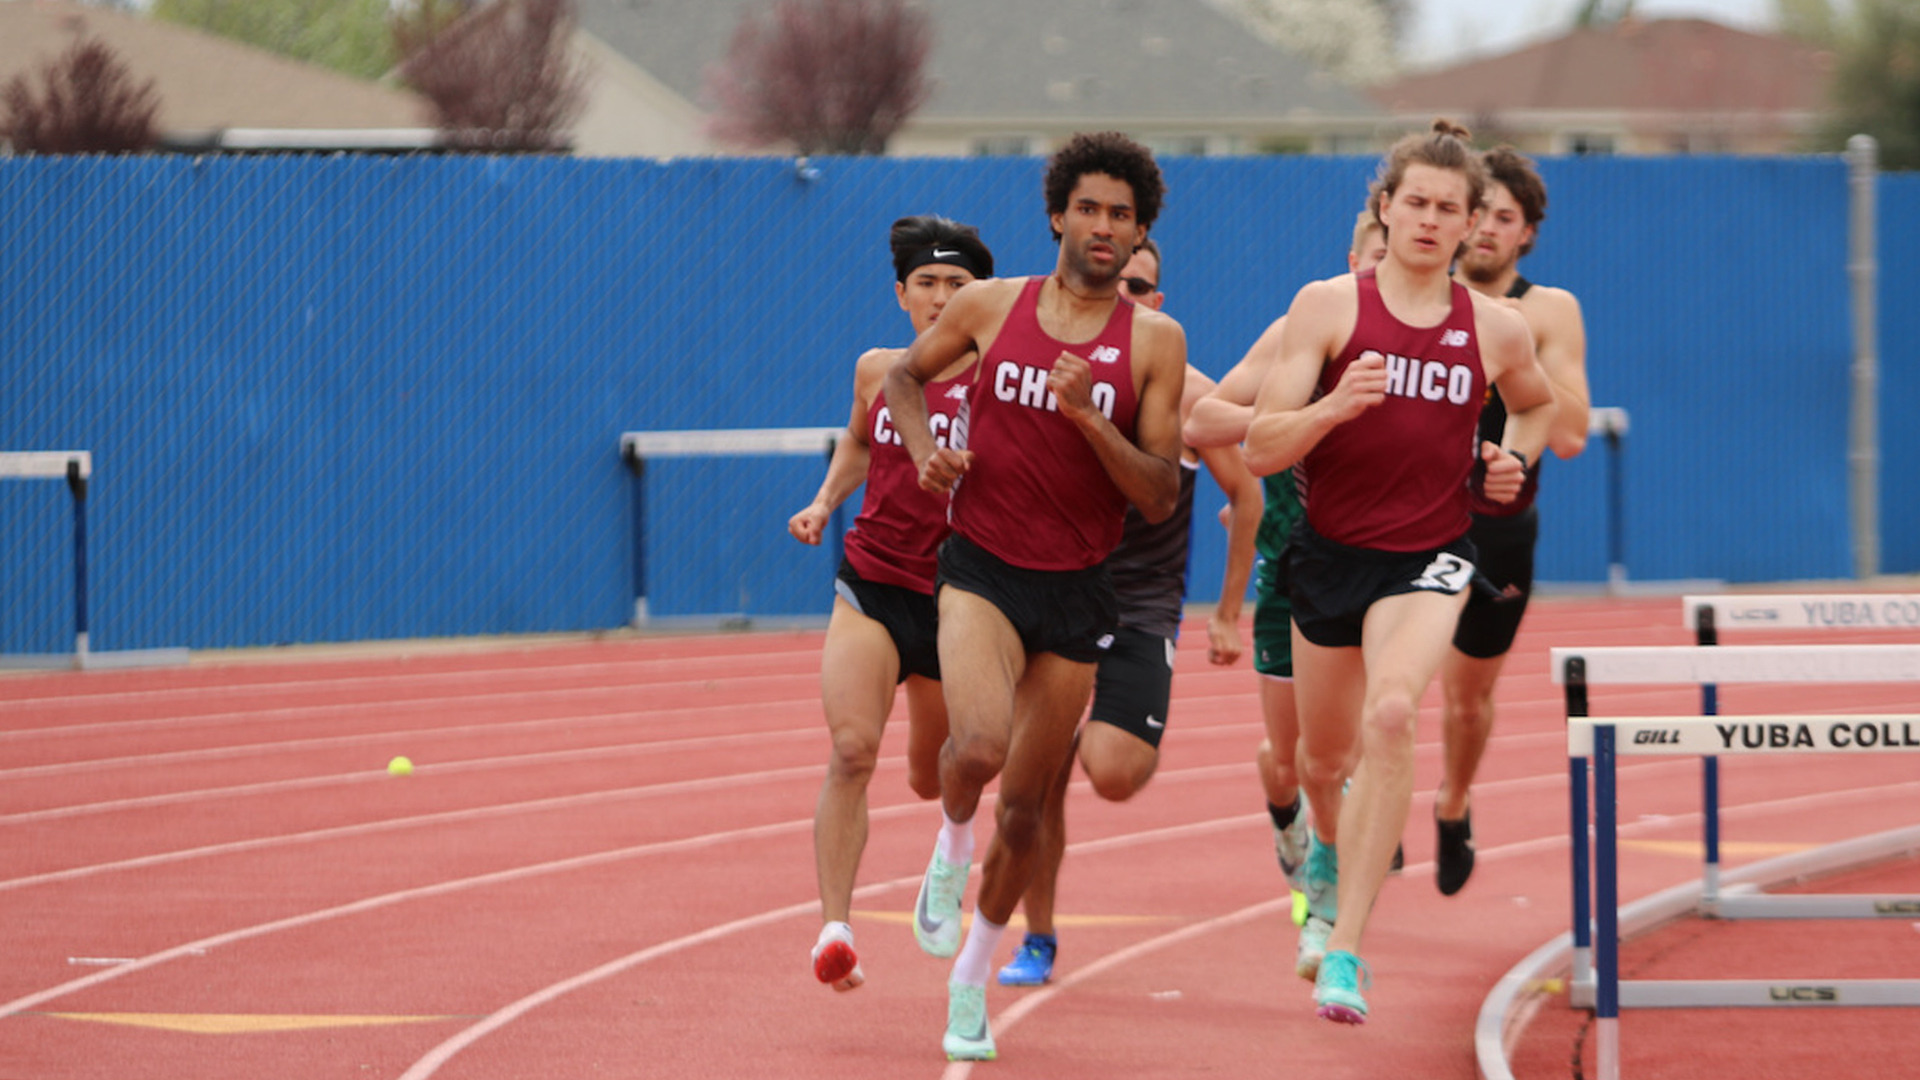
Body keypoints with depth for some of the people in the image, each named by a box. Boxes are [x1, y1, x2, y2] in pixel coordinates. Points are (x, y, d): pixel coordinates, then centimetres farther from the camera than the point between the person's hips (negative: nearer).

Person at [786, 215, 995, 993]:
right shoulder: (878, 372, 5)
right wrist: (825, 501, 11)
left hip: (955, 599, -1)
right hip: (871, 585, 1)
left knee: (933, 782, 16)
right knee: (851, 749, -22)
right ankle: (834, 927, -25)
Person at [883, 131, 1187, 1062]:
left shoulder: (1154, 342, -4)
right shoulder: (991, 306, -1)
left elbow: (1160, 498, -7)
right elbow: (905, 376, 17)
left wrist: (1087, 415, -21)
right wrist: (926, 450, -2)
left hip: (1076, 591, 1)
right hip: (982, 569, -1)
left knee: (1023, 809, 9)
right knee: (979, 744, -29)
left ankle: (973, 975, 31)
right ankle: (951, 847, 5)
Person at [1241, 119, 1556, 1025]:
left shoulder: (1495, 330, 0)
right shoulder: (1328, 306, -6)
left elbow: (1536, 405, 24)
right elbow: (1261, 448, -10)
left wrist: (1513, 458, 4)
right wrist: (1333, 407, -28)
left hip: (1428, 558, -1)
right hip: (1332, 551, 1)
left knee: (1391, 715, -28)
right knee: (1325, 754, 17)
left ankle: (1346, 948, -26)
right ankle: (1327, 843, 57)